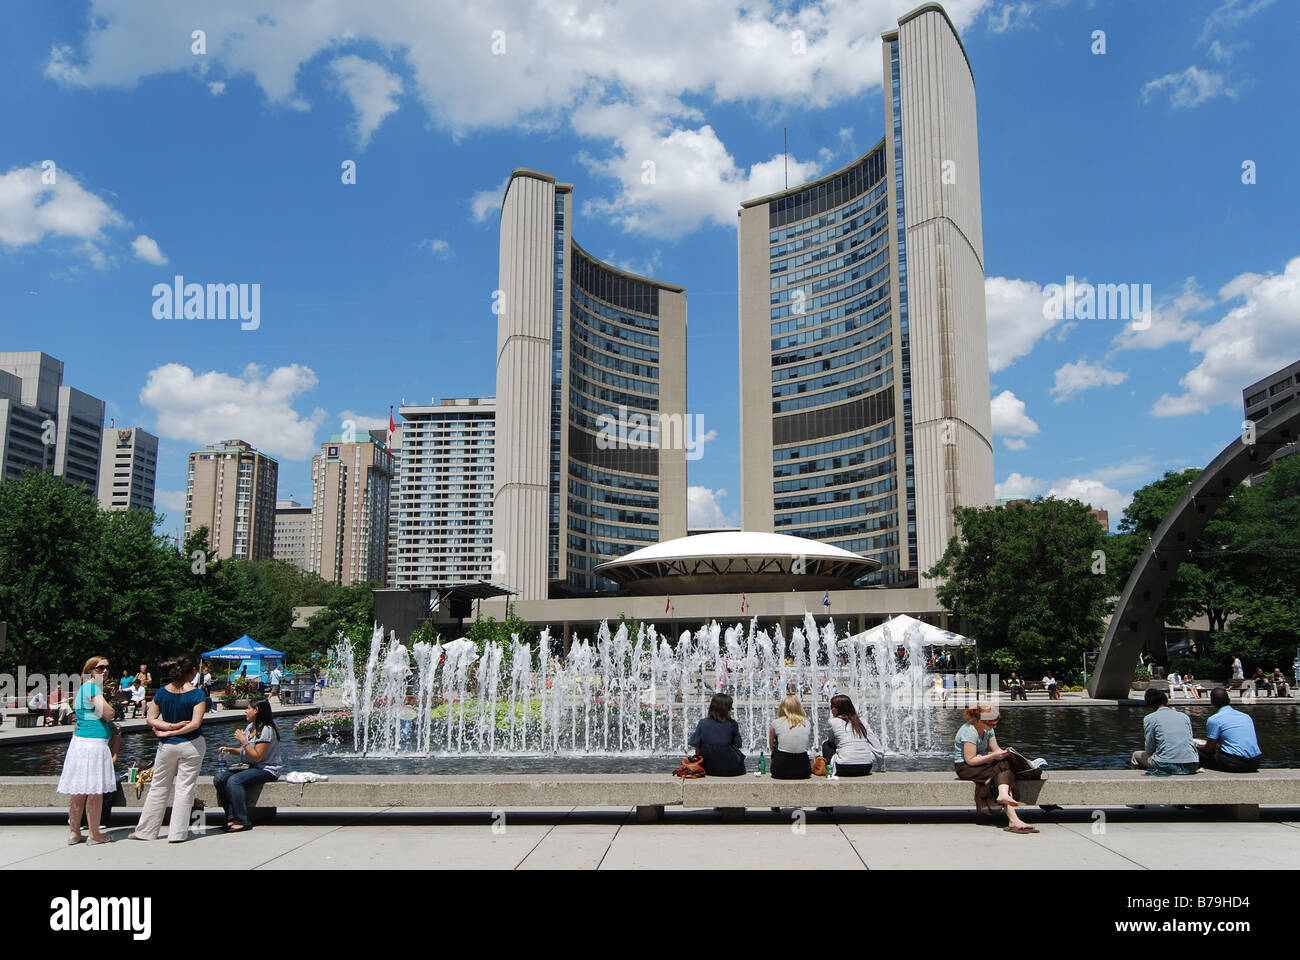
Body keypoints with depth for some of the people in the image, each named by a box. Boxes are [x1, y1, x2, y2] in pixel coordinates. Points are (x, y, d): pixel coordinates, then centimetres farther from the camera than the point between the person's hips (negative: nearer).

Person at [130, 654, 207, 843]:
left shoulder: (162, 692, -1)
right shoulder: (197, 694, -13)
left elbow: (151, 719, -1)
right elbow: (195, 723, -20)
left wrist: (171, 727, -8)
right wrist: (172, 732, -11)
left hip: (167, 746, 3)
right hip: (191, 745, -3)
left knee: (159, 787, 15)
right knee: (184, 788, 4)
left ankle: (145, 830, 22)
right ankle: (177, 834, 6)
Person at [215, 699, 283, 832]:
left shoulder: (266, 730, -15)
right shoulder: (251, 727, 14)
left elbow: (257, 756, -19)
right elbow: (246, 750, 21)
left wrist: (243, 741, -16)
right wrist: (229, 749, 6)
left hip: (267, 770, -9)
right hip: (252, 768, 9)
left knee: (233, 781, -29)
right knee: (219, 778, -8)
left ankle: (243, 821, -22)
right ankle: (231, 817, -8)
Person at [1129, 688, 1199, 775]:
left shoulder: (1149, 718, 3)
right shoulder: (1184, 716, 15)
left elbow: (1149, 750, 3)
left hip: (1167, 766, -4)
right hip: (1191, 766, 4)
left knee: (1136, 755, 23)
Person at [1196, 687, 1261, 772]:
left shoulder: (1214, 719, -2)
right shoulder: (1246, 716, 18)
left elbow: (1209, 749, 2)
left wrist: (1198, 746, 26)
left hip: (1235, 764, -7)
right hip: (1254, 764, 7)